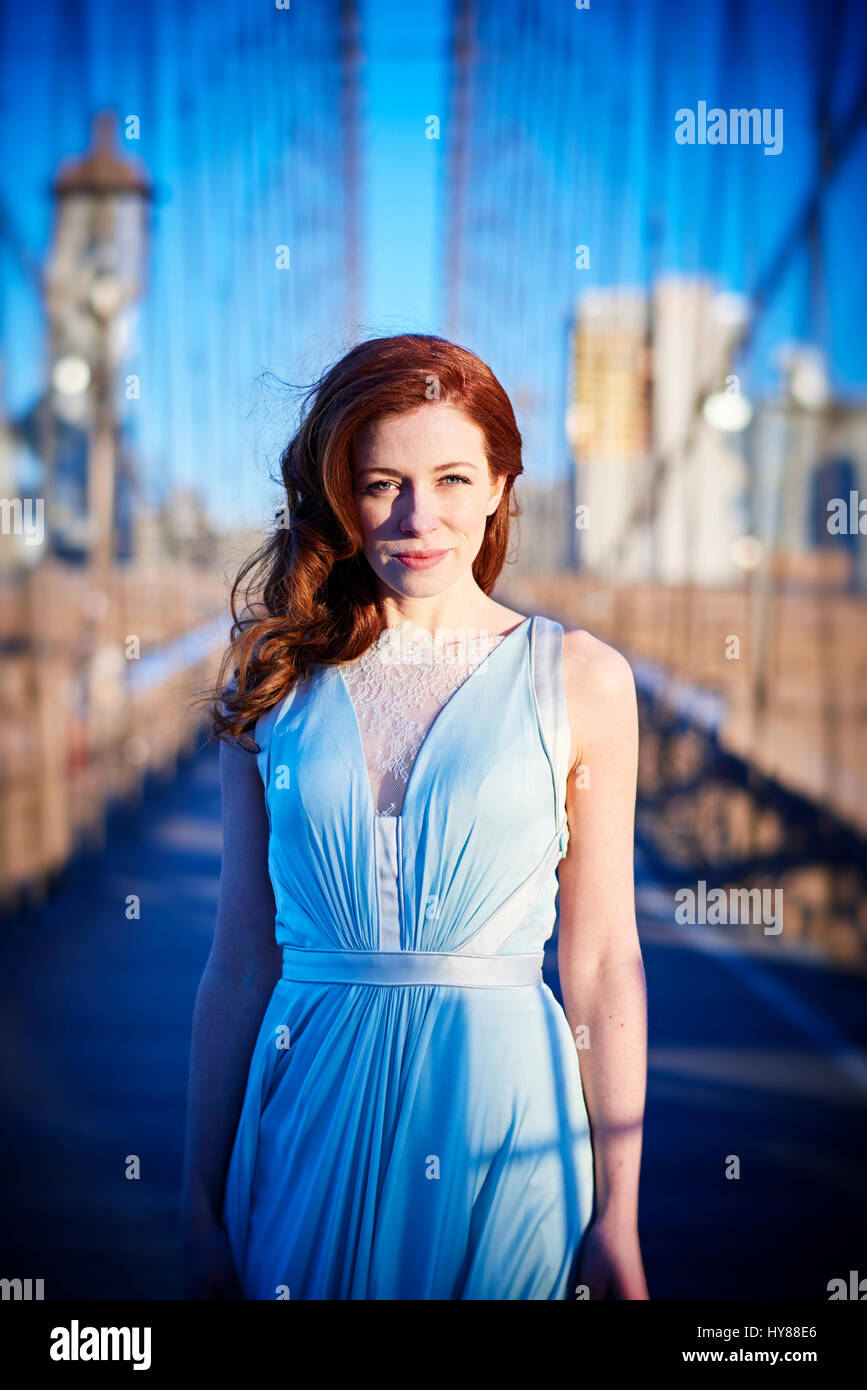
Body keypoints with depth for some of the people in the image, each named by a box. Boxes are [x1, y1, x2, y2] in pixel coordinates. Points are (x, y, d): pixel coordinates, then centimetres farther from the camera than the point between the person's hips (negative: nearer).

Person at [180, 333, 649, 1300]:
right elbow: (238, 965, 5)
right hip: (311, 1109, 1)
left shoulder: (581, 680, -1)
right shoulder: (275, 680, 3)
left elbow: (603, 966, -1)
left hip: (502, 1115, -1)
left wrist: (618, 1218, -2)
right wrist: (200, 1211, 5)